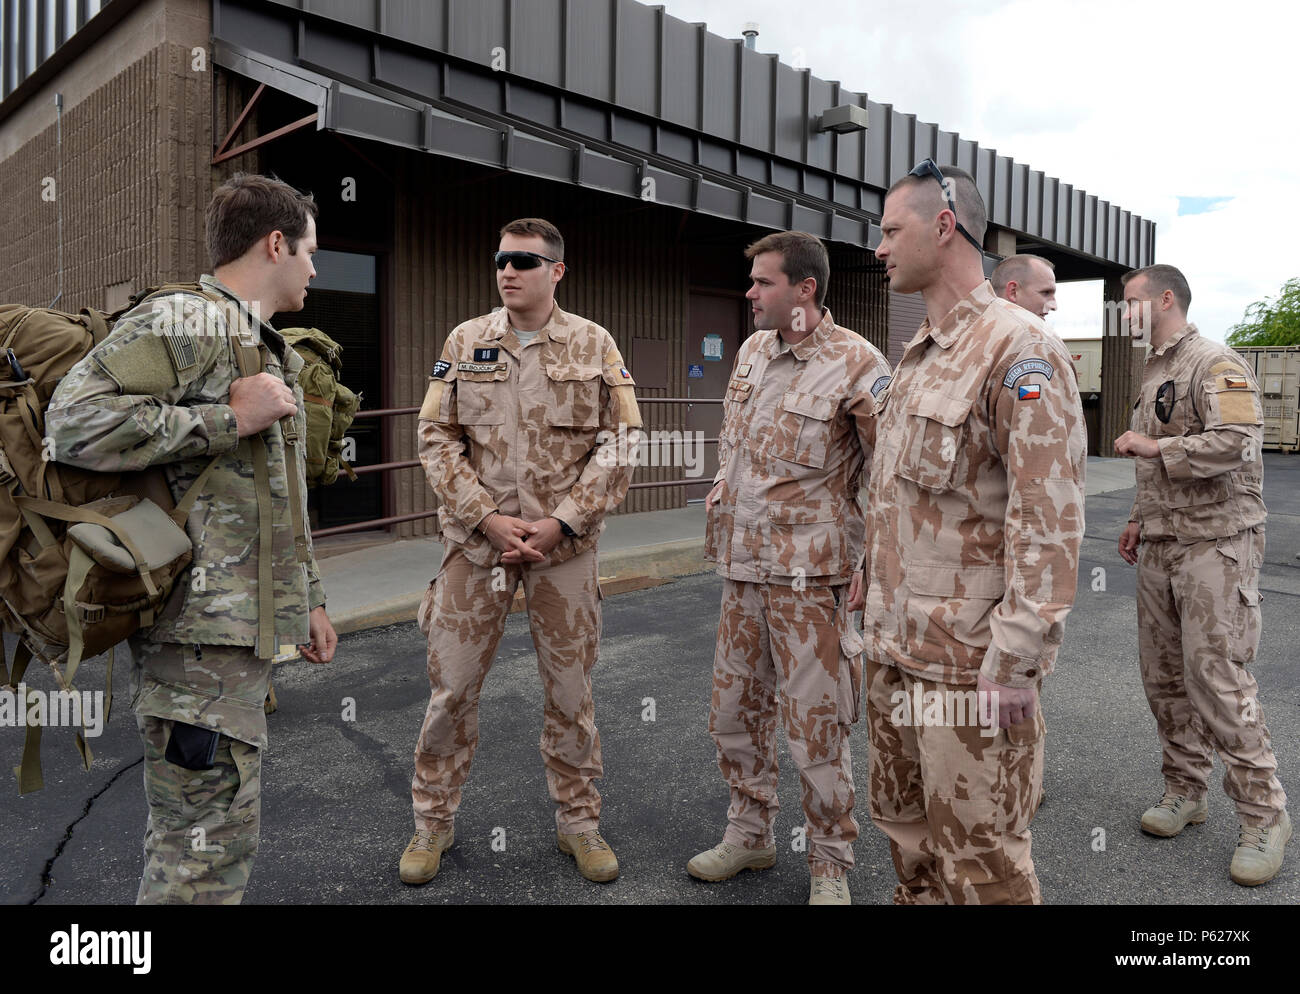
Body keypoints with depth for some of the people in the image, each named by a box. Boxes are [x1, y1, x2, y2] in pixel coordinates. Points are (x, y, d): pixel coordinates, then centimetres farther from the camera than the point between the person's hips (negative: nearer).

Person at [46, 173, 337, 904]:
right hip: (202, 630, -10)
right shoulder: (181, 323, -10)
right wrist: (229, 419, -18)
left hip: (244, 623, 10)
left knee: (196, 832, 20)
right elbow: (73, 420, -22)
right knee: (211, 842, -4)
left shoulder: (273, 353, 21)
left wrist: (310, 597, 24)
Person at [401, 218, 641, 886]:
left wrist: (560, 522, -11)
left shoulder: (594, 346, 2)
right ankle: (433, 821, 25)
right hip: (475, 539, 1)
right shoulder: (464, 342, 5)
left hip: (565, 546, -1)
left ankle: (578, 820, 27)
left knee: (569, 687, 9)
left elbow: (618, 445, -2)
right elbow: (437, 439, 2)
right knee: (451, 684, 5)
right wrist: (488, 518, -10)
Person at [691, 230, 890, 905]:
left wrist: (869, 565, -12)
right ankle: (749, 836, 36)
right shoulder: (751, 351, 9)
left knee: (817, 729, 3)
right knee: (735, 712, 16)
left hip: (808, 576, -7)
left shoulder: (856, 366, -13)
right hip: (742, 566, 7)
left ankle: (829, 865, 23)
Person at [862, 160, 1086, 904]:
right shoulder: (920, 354, 14)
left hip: (969, 655, -9)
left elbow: (1050, 516, -20)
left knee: (982, 855, 4)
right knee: (906, 827, 20)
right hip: (897, 646, 9)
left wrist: (1017, 659, -21)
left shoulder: (1020, 350, -14)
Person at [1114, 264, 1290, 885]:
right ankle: (1185, 791, 25)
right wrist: (1140, 518, 19)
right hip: (1159, 548, 9)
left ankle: (1263, 816, 6)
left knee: (1217, 678, -8)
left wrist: (1153, 446, -18)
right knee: (1164, 677, 11)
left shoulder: (1216, 365, -11)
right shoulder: (1152, 373, 17)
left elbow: (1234, 443, -26)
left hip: (1214, 545, -9)